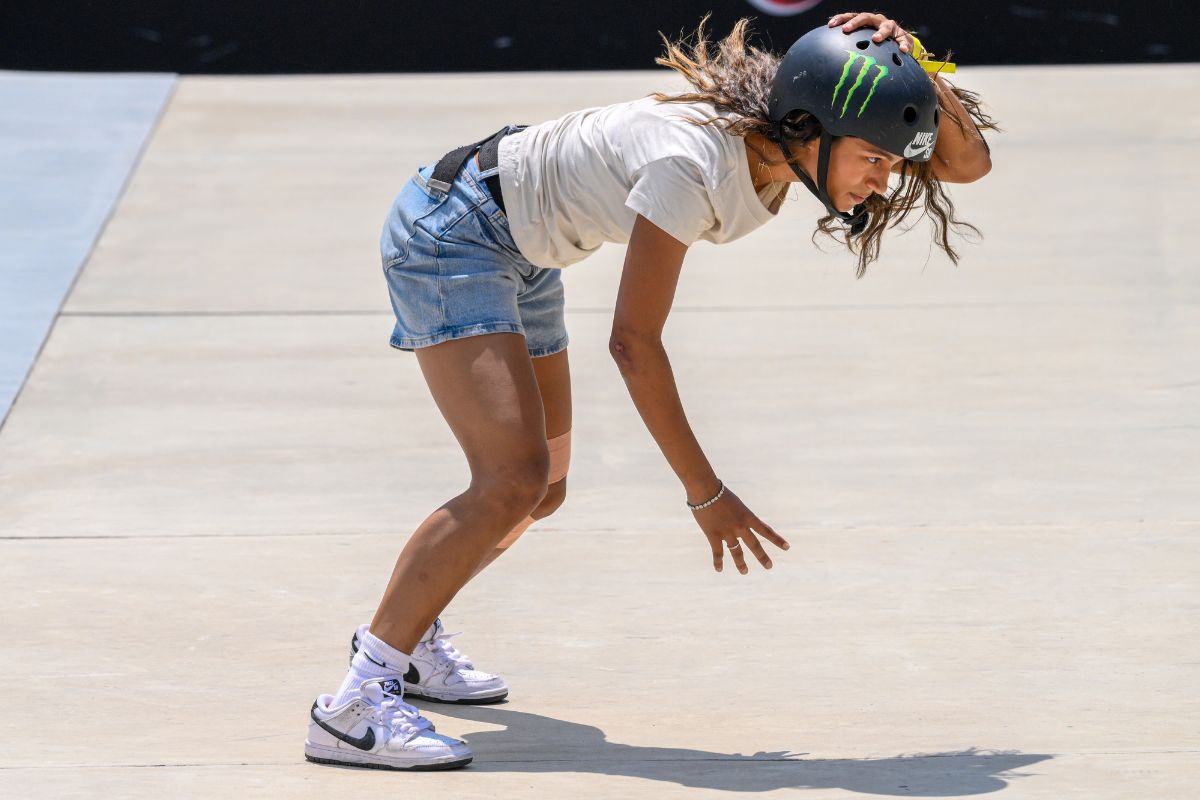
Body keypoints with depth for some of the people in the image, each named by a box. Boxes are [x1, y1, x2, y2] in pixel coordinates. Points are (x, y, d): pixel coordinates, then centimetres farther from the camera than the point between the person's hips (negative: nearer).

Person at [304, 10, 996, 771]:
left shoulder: (791, 136, -11)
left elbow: (968, 160, -6)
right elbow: (634, 342, -29)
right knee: (514, 478, -23)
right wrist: (706, 492, -25)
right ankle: (355, 707, -22)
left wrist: (911, 65, -25)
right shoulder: (692, 165, -34)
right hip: (450, 235, -9)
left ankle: (405, 637, 38)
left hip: (520, 254, 9)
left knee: (540, 491, 17)